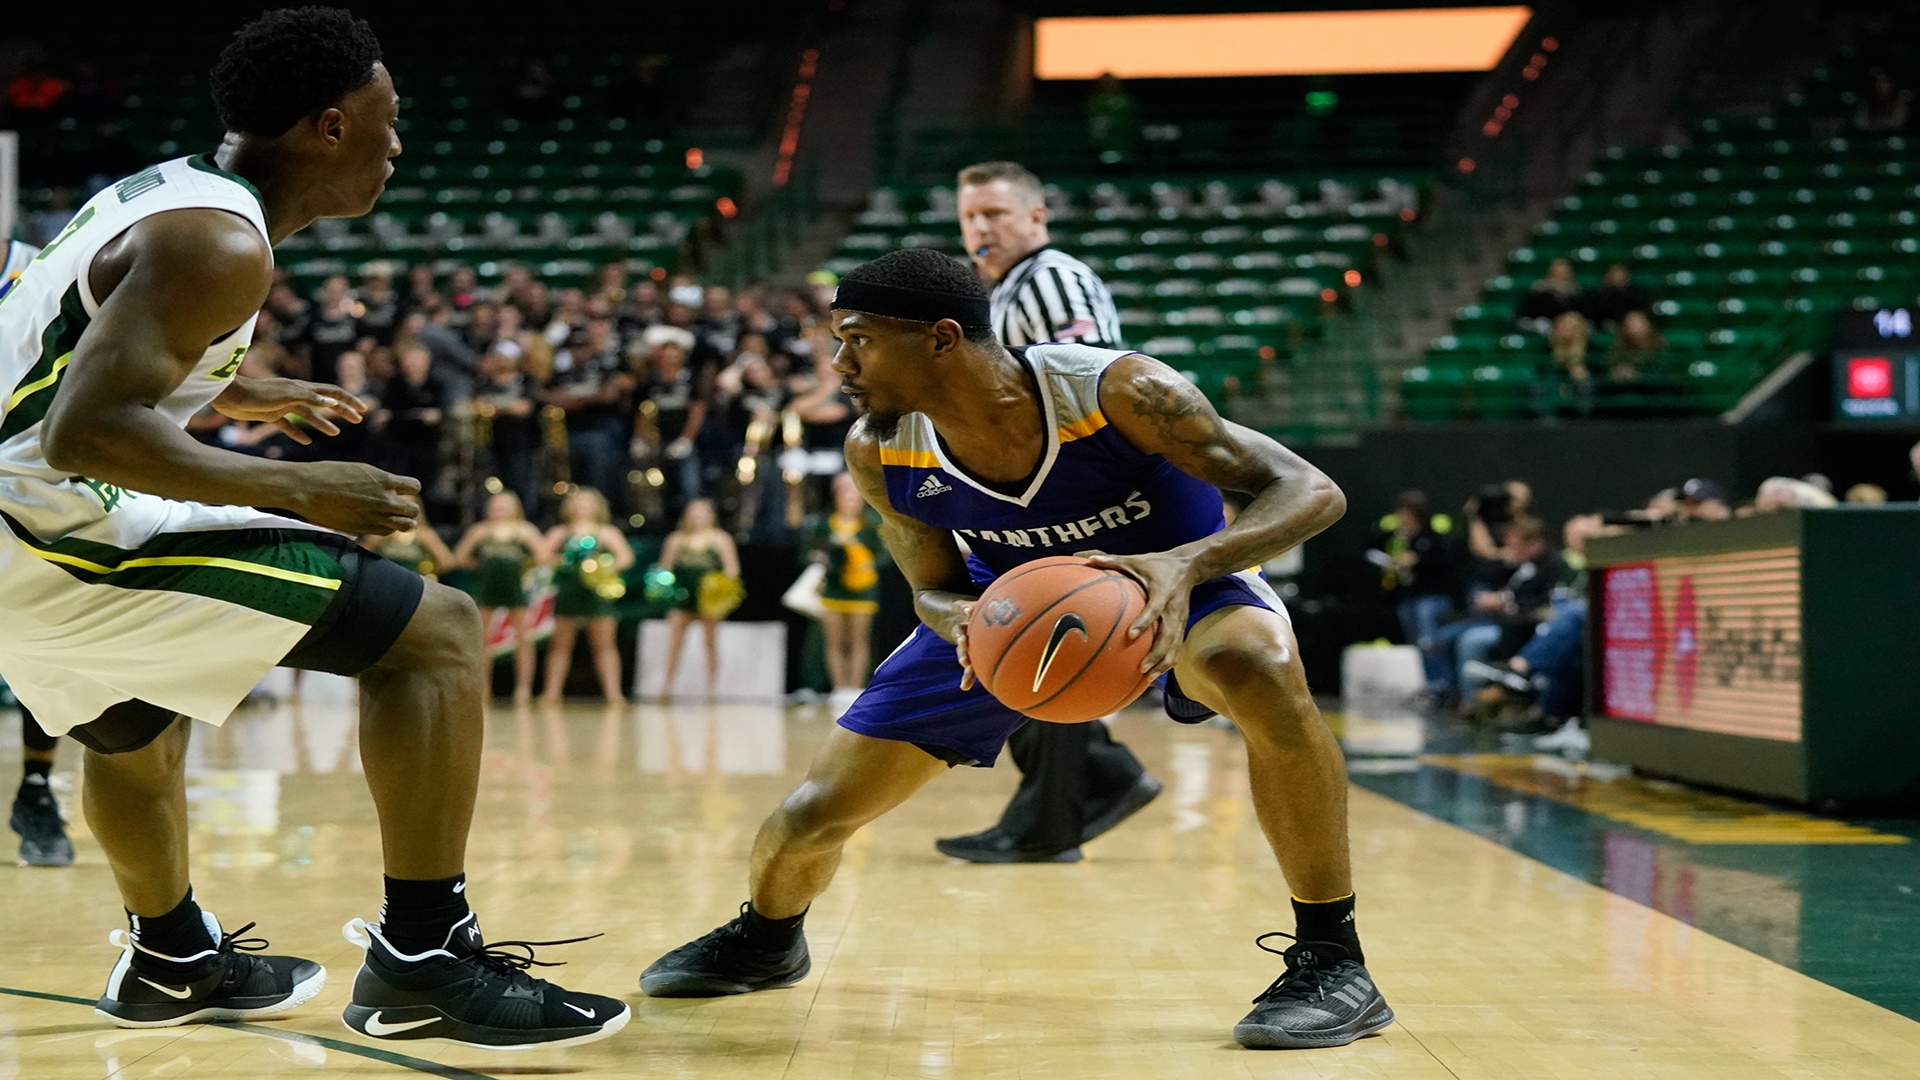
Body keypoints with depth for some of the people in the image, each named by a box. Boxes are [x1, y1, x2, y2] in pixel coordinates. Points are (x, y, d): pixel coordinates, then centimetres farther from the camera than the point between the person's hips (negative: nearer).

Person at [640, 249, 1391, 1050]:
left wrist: (1185, 563, -51)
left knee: (1261, 672, -40)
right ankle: (763, 941, 38)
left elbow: (1310, 491, -32)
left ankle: (1332, 961, -23)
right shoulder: (878, 454, -22)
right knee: (813, 814, 0)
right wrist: (964, 622, -32)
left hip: (1170, 575, -3)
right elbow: (935, 588, -6)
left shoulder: (1118, 392, -35)